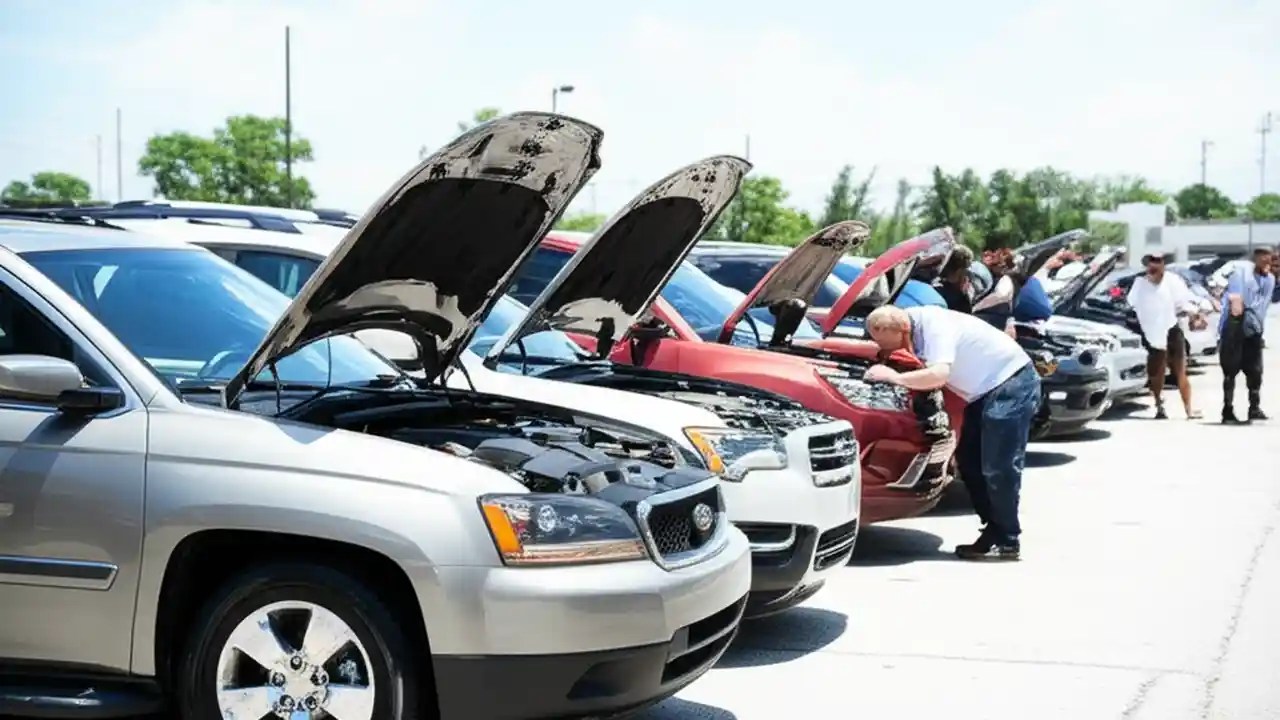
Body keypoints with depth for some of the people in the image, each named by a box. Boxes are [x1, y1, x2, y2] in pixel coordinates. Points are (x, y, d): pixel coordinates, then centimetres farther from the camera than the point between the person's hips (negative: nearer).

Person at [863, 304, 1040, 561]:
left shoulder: (935, 325, -26)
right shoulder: (916, 331, 1)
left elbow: (938, 375, -36)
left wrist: (893, 377, -29)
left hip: (1012, 382, -10)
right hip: (986, 389, 10)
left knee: (999, 468, -10)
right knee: (970, 462, 11)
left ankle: (1007, 542, -2)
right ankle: (994, 529, 18)